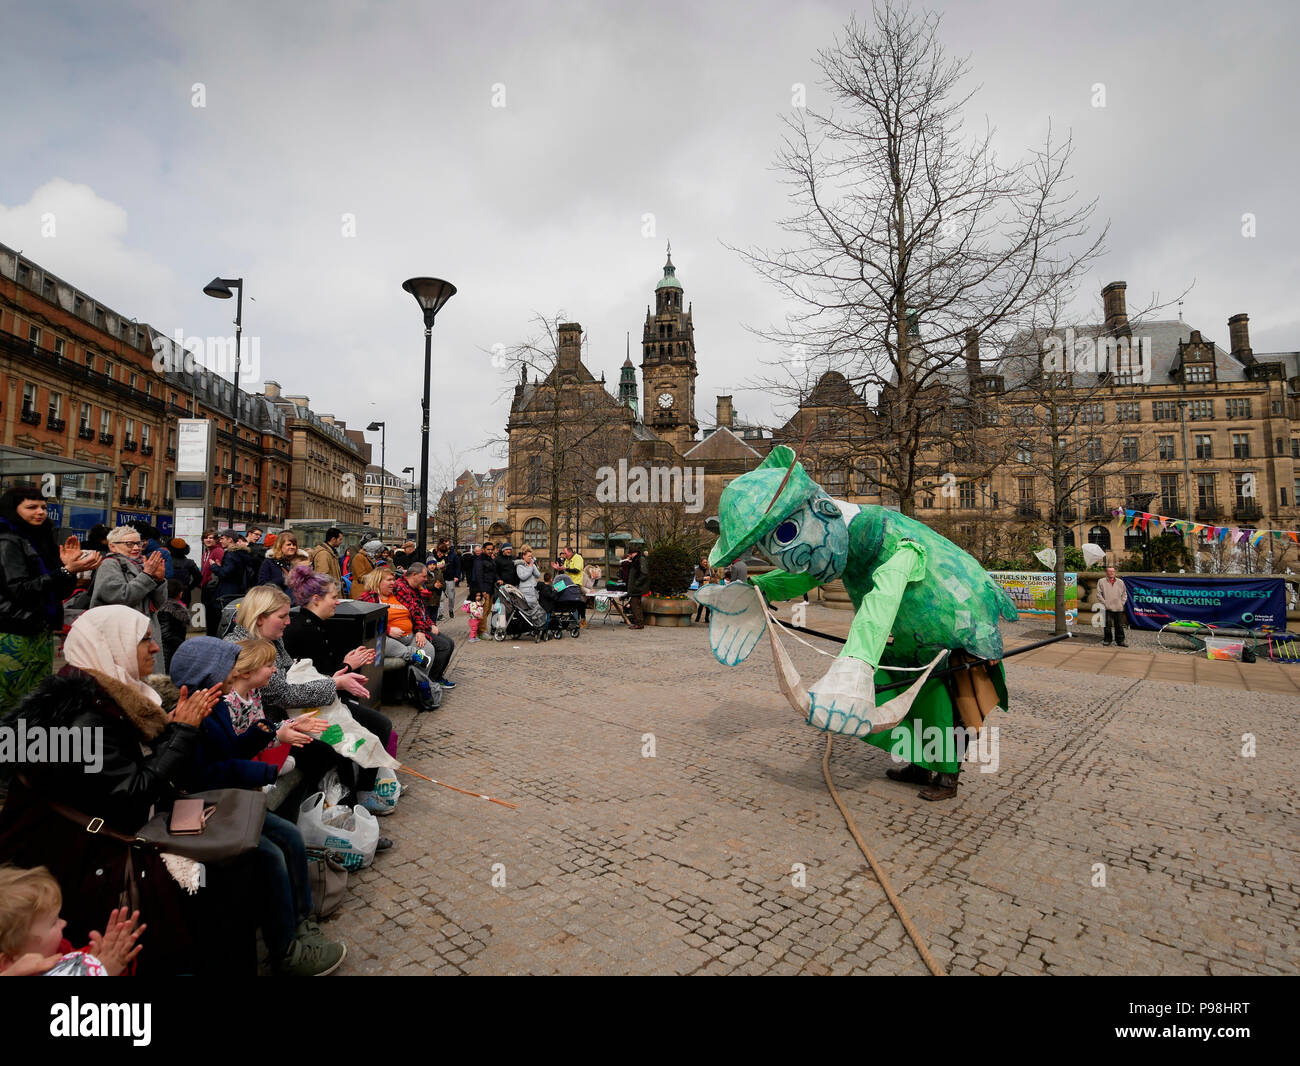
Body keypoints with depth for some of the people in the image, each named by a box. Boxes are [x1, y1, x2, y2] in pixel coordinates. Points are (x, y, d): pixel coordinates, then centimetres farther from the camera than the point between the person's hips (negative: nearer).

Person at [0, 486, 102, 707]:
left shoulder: (43, 541, 15)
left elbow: (61, 593, 16)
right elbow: (20, 590, -17)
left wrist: (70, 567, 0)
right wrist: (66, 571, -22)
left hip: (42, 632, 7)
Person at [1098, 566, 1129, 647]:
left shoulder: (1120, 582, 13)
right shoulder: (1101, 582, 3)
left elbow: (1124, 594, 18)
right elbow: (1099, 594, 1)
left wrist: (1122, 603, 6)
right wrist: (1104, 602, -7)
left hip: (1119, 608, 3)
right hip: (1107, 608, -3)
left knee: (1119, 625, 6)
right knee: (1107, 625, -3)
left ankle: (1120, 641, 13)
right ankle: (1107, 640, 7)